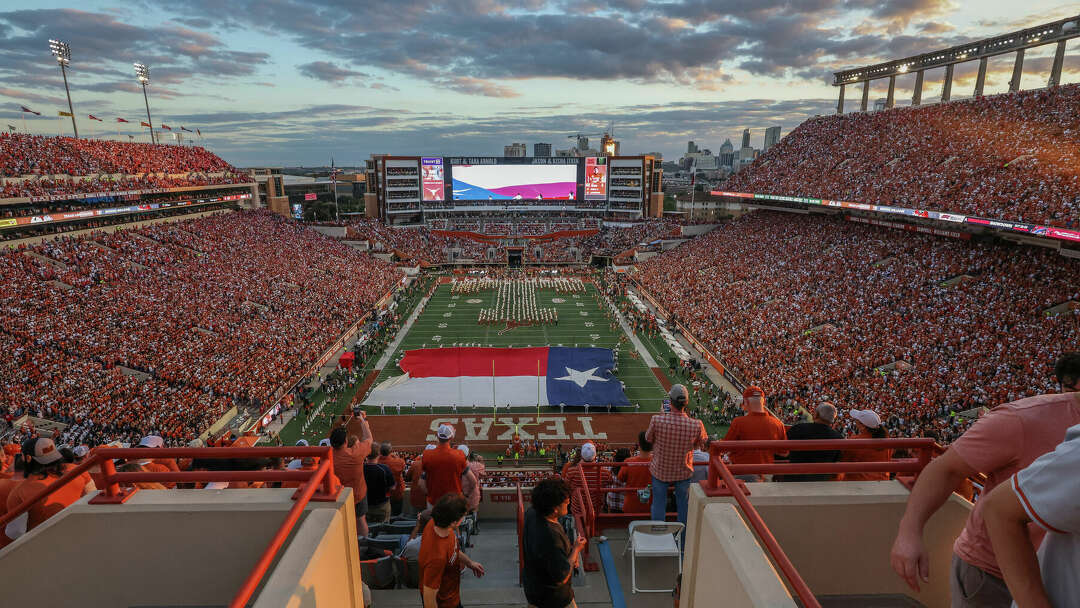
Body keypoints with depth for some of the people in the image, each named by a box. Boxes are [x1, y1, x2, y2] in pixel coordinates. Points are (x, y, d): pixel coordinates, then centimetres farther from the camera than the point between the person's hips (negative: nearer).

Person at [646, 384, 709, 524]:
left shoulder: (657, 420, -29)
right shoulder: (696, 425, -25)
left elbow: (648, 439, -8)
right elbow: (703, 443, -3)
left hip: (660, 471, -1)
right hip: (684, 472, 1)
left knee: (658, 504, 18)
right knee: (683, 504, 24)